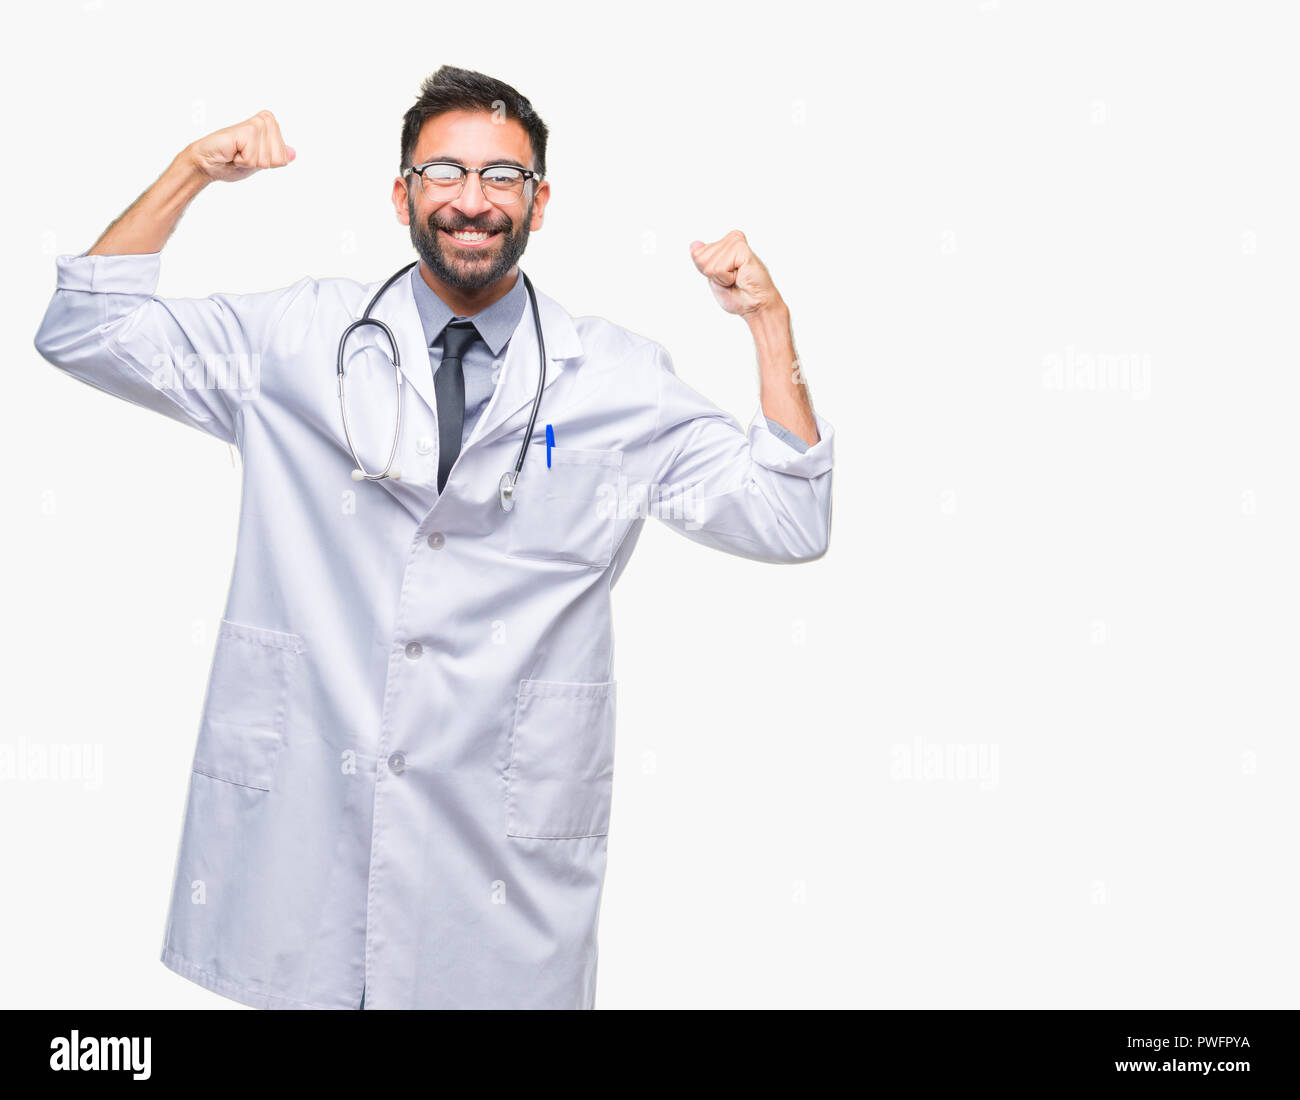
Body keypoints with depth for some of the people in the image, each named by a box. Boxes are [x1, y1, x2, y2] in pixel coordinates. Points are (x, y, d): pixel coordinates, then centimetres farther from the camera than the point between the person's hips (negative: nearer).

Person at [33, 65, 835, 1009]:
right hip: (296, 822, 1)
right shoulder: (303, 338, 5)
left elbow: (789, 523, 1)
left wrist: (770, 322, -8)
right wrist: (190, 174, -3)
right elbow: (86, 332, 7)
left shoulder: (620, 382, 3)